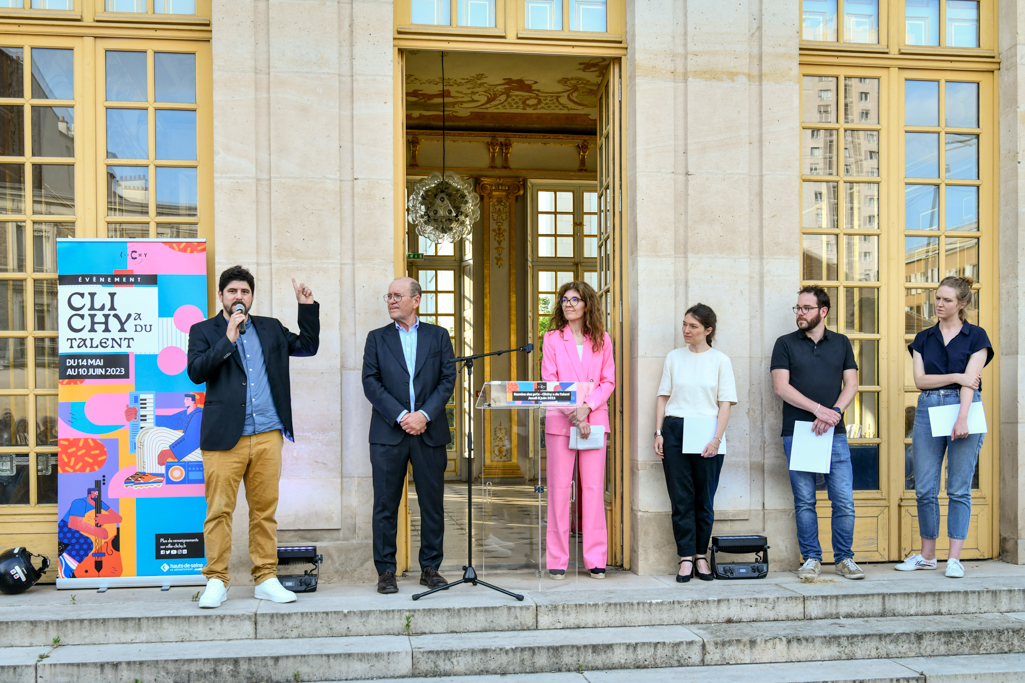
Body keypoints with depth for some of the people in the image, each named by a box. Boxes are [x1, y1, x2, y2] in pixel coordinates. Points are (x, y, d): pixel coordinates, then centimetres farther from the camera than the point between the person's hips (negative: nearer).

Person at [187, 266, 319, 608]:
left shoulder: (270, 328, 18)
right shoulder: (204, 331, 8)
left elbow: (308, 346, 19)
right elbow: (196, 372, -6)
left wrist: (308, 307, 11)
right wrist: (228, 340, -12)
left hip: (267, 435, 3)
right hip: (224, 437, -3)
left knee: (265, 509, 6)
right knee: (219, 510, -2)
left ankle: (266, 579, 14)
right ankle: (216, 581, 9)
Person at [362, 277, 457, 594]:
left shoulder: (438, 336, 9)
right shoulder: (377, 338, 9)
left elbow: (448, 380, 2)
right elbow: (370, 383, 0)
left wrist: (424, 414, -11)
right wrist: (401, 416, -12)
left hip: (430, 432, 0)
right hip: (388, 433, 0)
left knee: (432, 504, 5)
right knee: (385, 505, 2)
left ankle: (430, 568, 18)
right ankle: (386, 571, 13)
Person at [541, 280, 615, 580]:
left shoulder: (602, 339, 11)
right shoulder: (552, 338, 7)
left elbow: (608, 381, 7)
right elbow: (548, 382, 0)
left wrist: (587, 407, -10)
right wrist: (571, 413, -12)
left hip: (594, 418, 1)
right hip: (560, 420, -1)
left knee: (594, 487, 1)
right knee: (559, 487, -1)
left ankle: (595, 559, 9)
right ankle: (557, 560, 6)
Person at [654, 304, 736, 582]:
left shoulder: (720, 360, 4)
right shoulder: (674, 357, 10)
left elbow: (726, 403, 0)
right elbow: (663, 396, 11)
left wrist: (716, 438, -10)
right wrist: (658, 432, 2)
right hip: (674, 429, 1)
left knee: (704, 499, 4)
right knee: (681, 497, 0)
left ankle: (701, 556, 16)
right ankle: (686, 558, 6)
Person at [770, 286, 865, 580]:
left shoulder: (841, 343, 13)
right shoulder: (785, 343, 6)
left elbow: (851, 384, 7)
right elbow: (781, 386, -3)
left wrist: (834, 412, -10)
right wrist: (818, 409, -11)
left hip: (834, 433, 1)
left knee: (844, 499, -1)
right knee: (804, 501, 2)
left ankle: (844, 558, 13)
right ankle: (811, 559, 13)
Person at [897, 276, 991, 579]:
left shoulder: (976, 336, 4)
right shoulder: (923, 338, 14)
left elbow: (970, 382, -8)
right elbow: (920, 379, 4)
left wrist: (962, 418, -18)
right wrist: (955, 377, -9)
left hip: (962, 407, -3)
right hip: (928, 409, 3)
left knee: (959, 489, -1)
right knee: (925, 488, 3)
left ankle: (954, 558, 6)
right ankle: (927, 555, 15)